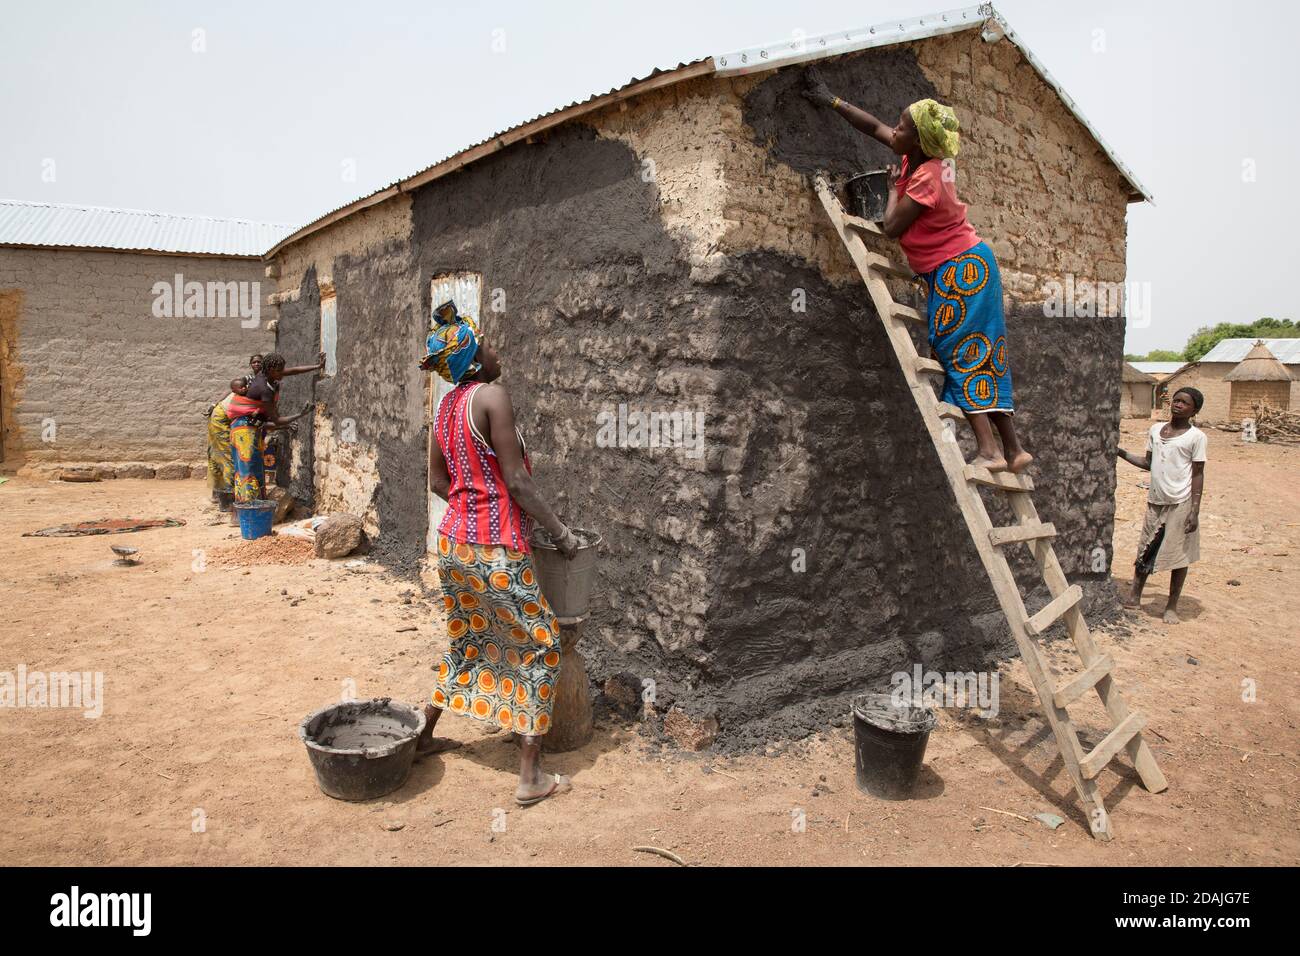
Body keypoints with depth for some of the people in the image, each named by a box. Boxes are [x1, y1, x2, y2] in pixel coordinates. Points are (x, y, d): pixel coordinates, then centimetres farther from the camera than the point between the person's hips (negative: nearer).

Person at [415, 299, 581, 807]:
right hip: (495, 549, -8)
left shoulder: (447, 404, 9)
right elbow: (516, 480, -17)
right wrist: (561, 532, -8)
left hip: (454, 540, 8)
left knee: (463, 640, 25)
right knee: (540, 648, 4)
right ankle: (531, 776, 8)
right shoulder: (492, 395, -15)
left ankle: (423, 736, 38)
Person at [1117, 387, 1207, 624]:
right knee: (1146, 550, 10)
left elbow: (1198, 475, -7)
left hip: (1180, 504, -4)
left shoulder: (1196, 437, -6)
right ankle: (1135, 595, 21)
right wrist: (1122, 453, 9)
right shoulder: (1155, 430, 8)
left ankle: (1172, 606, 14)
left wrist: (1195, 511, -12)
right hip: (1155, 500, 4)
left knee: (1178, 555, 3)